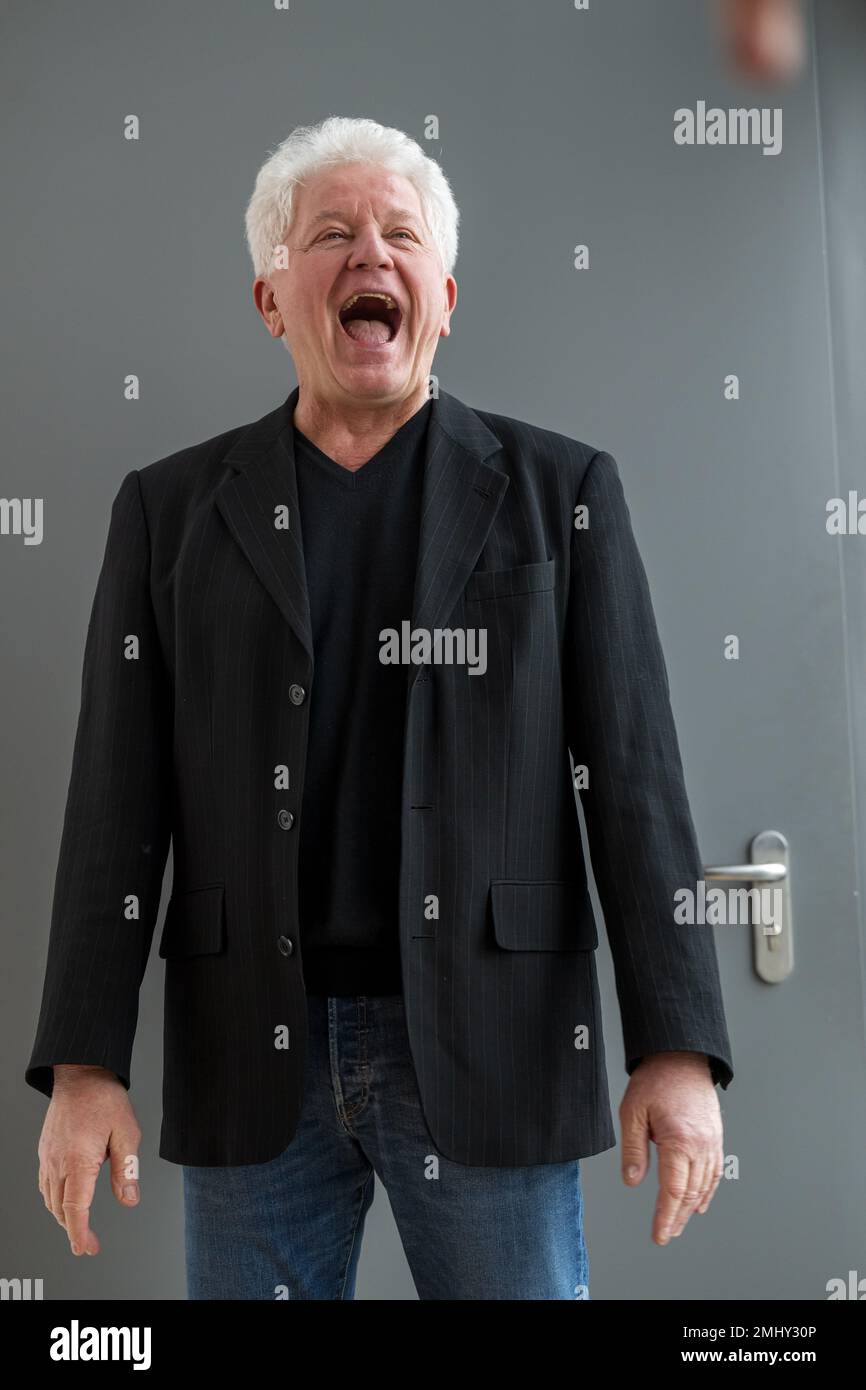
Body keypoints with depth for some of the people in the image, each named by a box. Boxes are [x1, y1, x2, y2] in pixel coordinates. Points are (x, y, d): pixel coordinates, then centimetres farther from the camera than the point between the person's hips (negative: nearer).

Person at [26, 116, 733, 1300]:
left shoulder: (560, 492, 4)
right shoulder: (171, 510, 6)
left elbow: (633, 775, -1)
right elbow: (118, 802, 3)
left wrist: (676, 1050, -7)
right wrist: (85, 1067, -3)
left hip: (491, 1044, -1)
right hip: (251, 1056, 1)